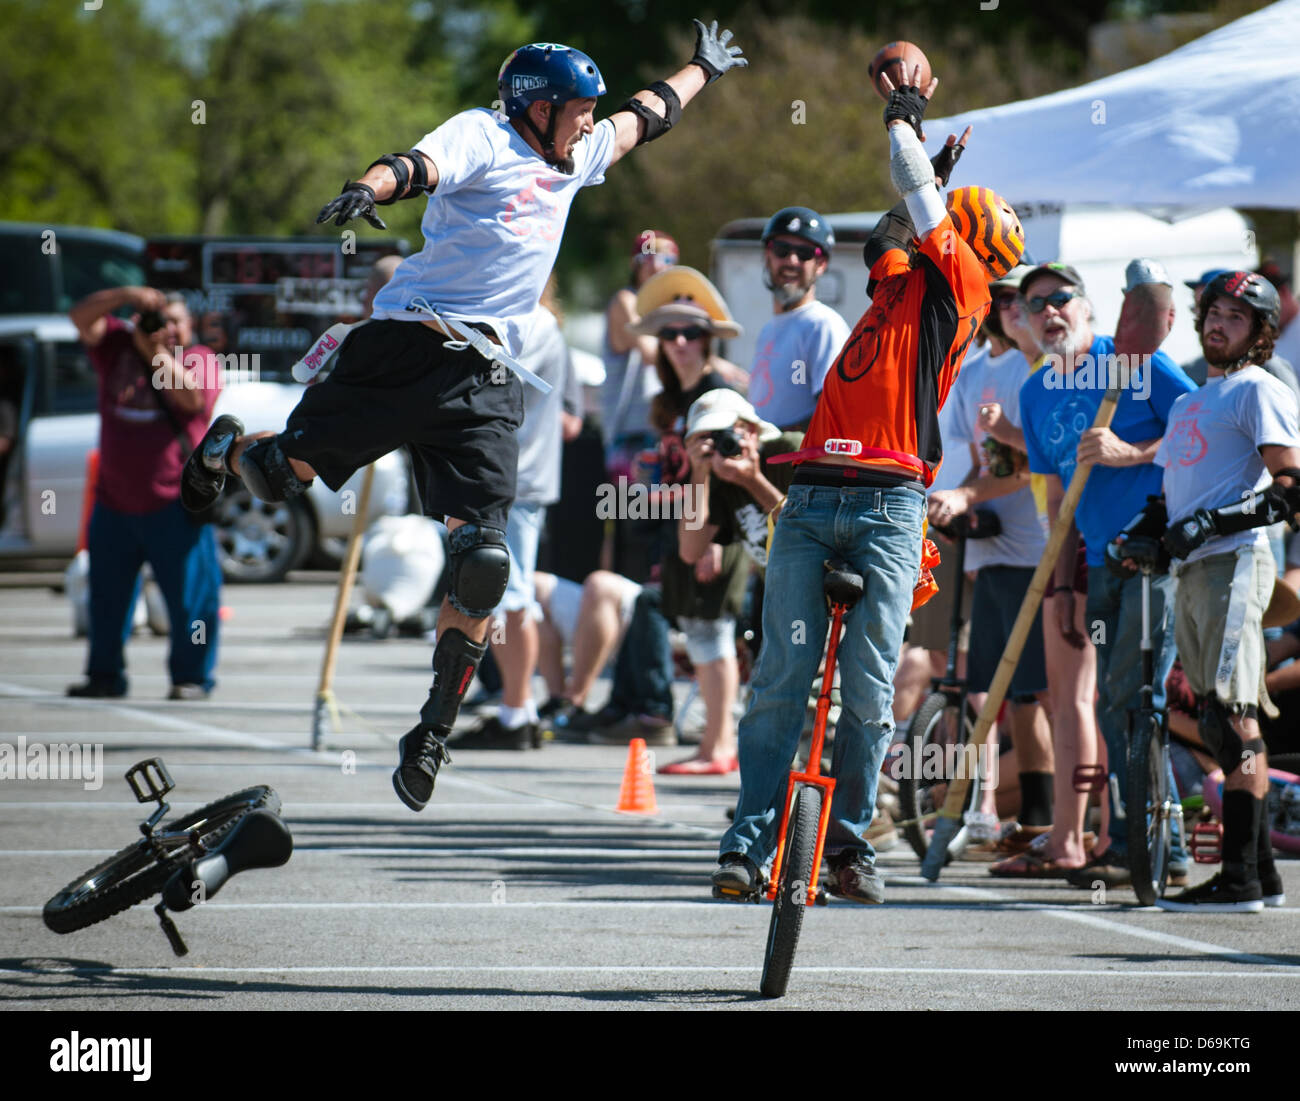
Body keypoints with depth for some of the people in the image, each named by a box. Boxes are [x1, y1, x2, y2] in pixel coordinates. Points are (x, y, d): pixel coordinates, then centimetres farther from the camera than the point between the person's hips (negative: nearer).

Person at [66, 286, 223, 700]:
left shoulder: (200, 360, -1)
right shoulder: (117, 348, 9)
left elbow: (193, 395, -21)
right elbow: (82, 316, -3)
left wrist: (159, 355, -17)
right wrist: (126, 295, -16)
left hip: (173, 505, -4)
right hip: (114, 502, 4)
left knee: (189, 594, -5)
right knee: (107, 594, 11)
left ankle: (192, 677, 3)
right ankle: (106, 675, 21)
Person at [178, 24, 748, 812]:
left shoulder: (574, 161, 23)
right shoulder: (483, 135, 0)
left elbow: (644, 120, 42)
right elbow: (422, 165, -21)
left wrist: (703, 70, 54)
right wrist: (371, 188, -42)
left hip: (487, 385, 5)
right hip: (409, 345, -5)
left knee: (483, 564, -11)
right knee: (284, 473, -6)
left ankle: (431, 738, -2)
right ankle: (228, 447, 33)